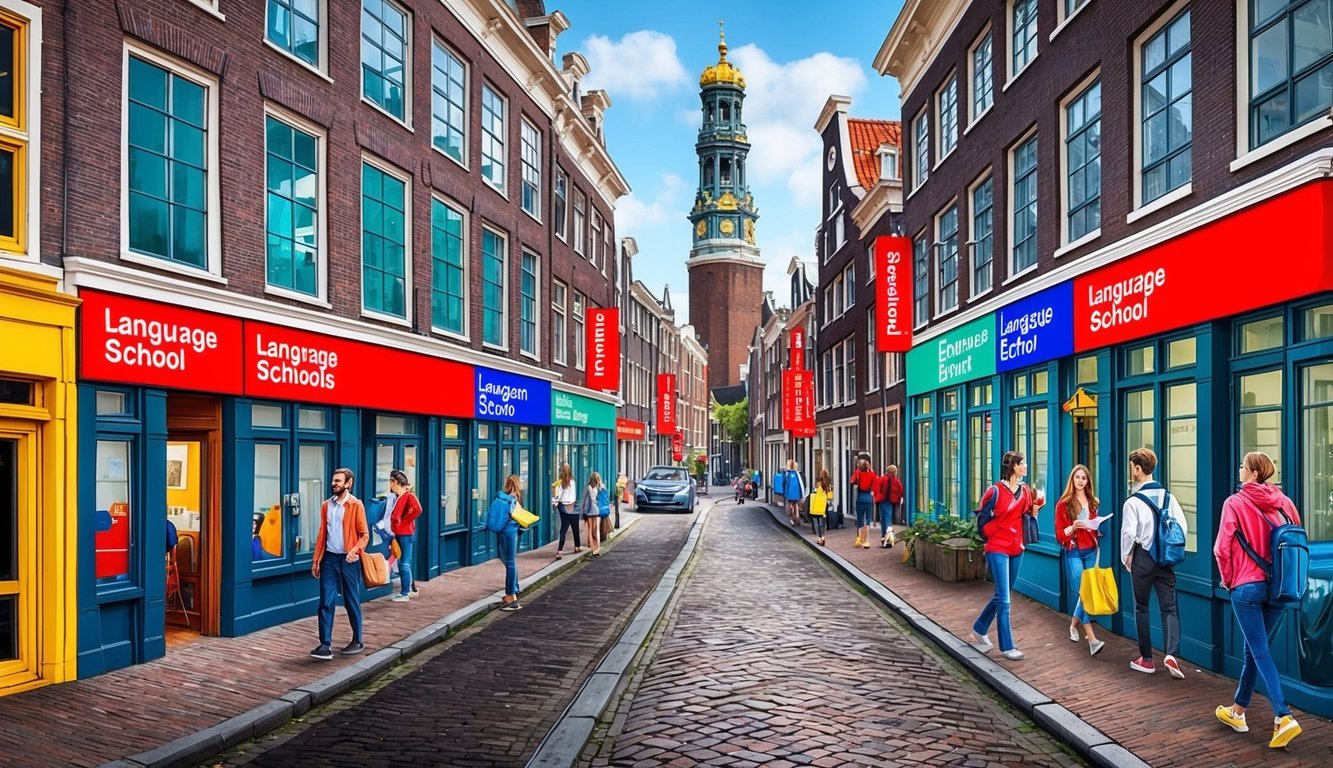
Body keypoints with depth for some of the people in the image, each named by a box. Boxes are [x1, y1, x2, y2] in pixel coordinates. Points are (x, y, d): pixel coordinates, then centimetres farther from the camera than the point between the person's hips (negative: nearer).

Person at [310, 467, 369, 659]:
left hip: (348, 559, -4)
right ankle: (325, 644, 1)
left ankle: (357, 642, 19)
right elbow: (322, 534, 12)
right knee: (326, 602, -2)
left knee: (352, 602, 6)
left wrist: (355, 550, -24)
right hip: (329, 558, 4)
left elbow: (364, 534, -6)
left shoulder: (355, 505, -6)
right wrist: (316, 560, 8)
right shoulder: (326, 505, 9)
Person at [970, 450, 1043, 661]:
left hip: (1016, 549, 7)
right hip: (998, 549, -7)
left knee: (1001, 595, 16)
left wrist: (1035, 508, -6)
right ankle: (1006, 647, 2)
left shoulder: (1025, 491, 5)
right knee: (1004, 599, -6)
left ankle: (979, 629, 34)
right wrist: (991, 536, 4)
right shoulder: (996, 491, -13)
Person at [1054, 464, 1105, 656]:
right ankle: (1092, 639, -12)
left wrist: (1098, 531, 0)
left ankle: (1074, 625, 32)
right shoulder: (1064, 503, -4)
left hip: (1090, 551, 5)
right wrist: (1073, 527, -22)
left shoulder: (1092, 502, 10)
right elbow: (1059, 534, -5)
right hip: (1072, 552, -5)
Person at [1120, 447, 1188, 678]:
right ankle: (1170, 654, -13)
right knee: (1169, 607, 5)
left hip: (1143, 558, -4)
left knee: (1141, 608, 9)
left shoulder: (1133, 501, -13)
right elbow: (1182, 527, 0)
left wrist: (1127, 556, 0)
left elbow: (1128, 533, -16)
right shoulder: (1169, 497, 2)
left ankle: (1146, 659, 15)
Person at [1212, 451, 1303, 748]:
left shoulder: (1235, 503, -10)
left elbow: (1223, 547, -11)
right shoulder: (1284, 503, 3)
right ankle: (1237, 711, 29)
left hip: (1247, 587, -5)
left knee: (1260, 652, -1)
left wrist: (1227, 578, 5)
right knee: (1253, 649, 17)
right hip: (1278, 587, 5)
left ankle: (1284, 717, -13)